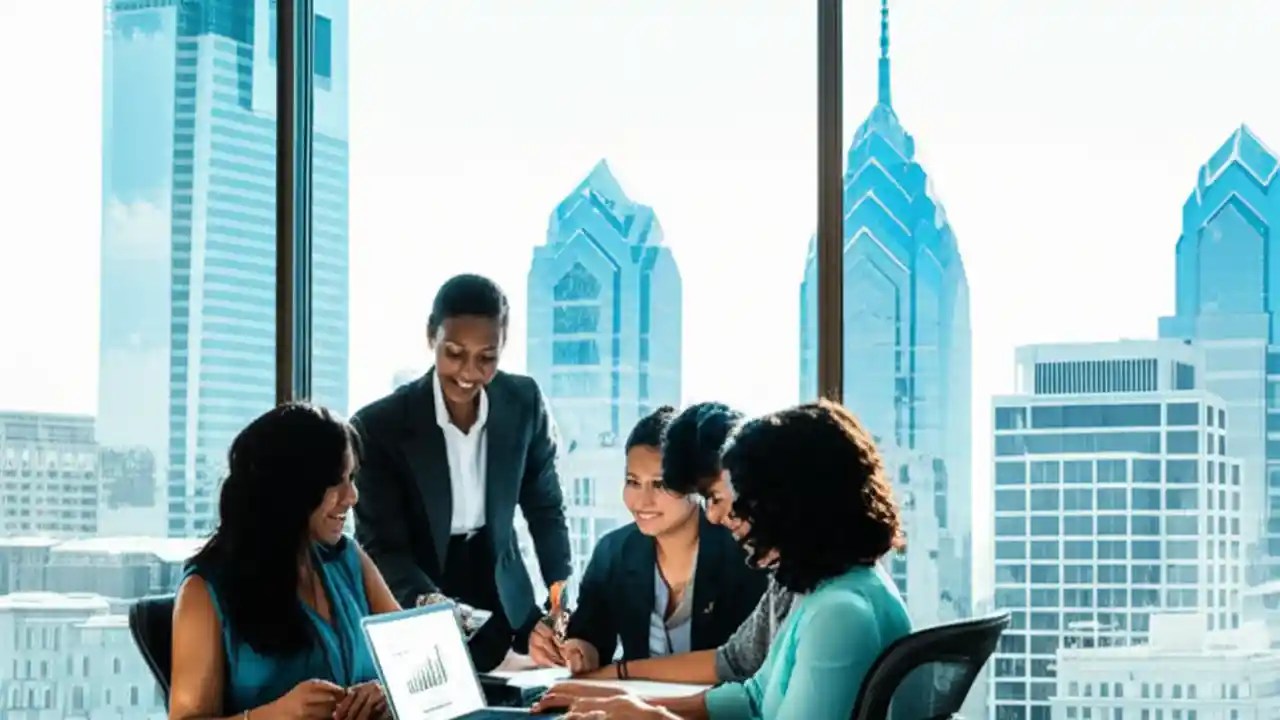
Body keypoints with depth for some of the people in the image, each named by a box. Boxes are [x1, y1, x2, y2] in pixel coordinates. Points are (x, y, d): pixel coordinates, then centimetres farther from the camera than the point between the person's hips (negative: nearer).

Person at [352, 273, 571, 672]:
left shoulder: (524, 402, -4)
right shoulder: (379, 426, -15)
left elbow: (545, 509, 7)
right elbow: (380, 546, -16)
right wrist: (427, 603, -35)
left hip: (504, 614, 3)